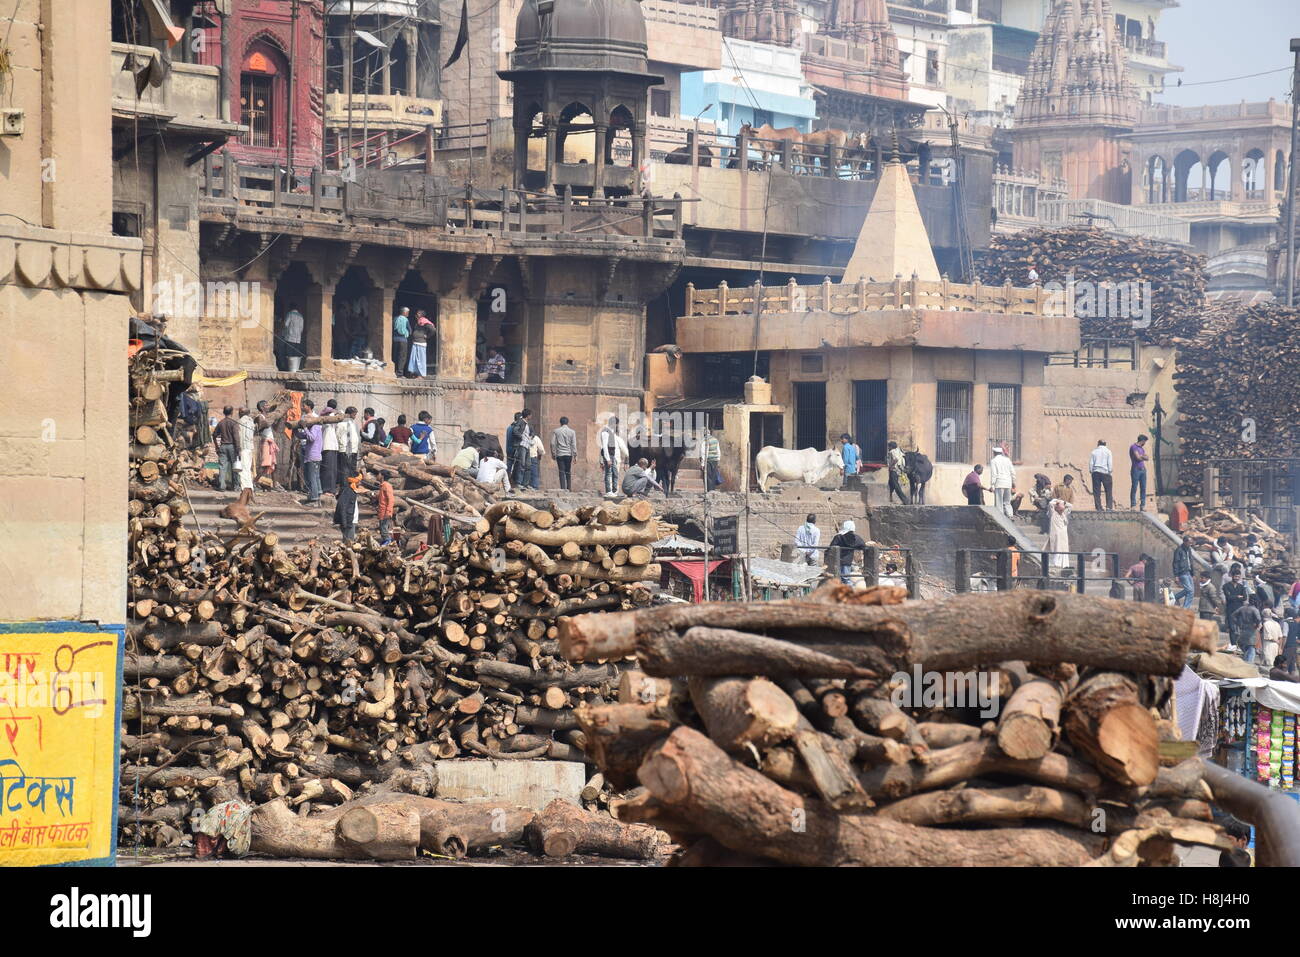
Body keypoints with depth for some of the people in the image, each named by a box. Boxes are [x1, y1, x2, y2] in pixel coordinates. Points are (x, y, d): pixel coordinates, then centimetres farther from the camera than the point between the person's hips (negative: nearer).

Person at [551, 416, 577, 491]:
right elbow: (574, 445, -1)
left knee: (562, 472, -4)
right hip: (569, 454, 1)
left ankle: (563, 488, -14)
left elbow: (552, 443, 0)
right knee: (568, 472, 9)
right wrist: (575, 455, 3)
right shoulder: (572, 432, 2)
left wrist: (553, 454, 7)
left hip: (559, 454, -1)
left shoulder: (556, 431, 2)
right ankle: (568, 488, 10)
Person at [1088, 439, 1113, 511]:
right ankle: (1109, 506, -6)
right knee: (1109, 491, 4)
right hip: (1105, 473, -2)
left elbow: (1091, 463, 5)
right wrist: (1110, 471, 7)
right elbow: (1110, 463, -2)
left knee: (1096, 491, 3)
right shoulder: (1108, 451, 1)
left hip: (1096, 473, 2)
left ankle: (1098, 507, 0)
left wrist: (1091, 471, 12)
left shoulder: (1094, 452, 6)